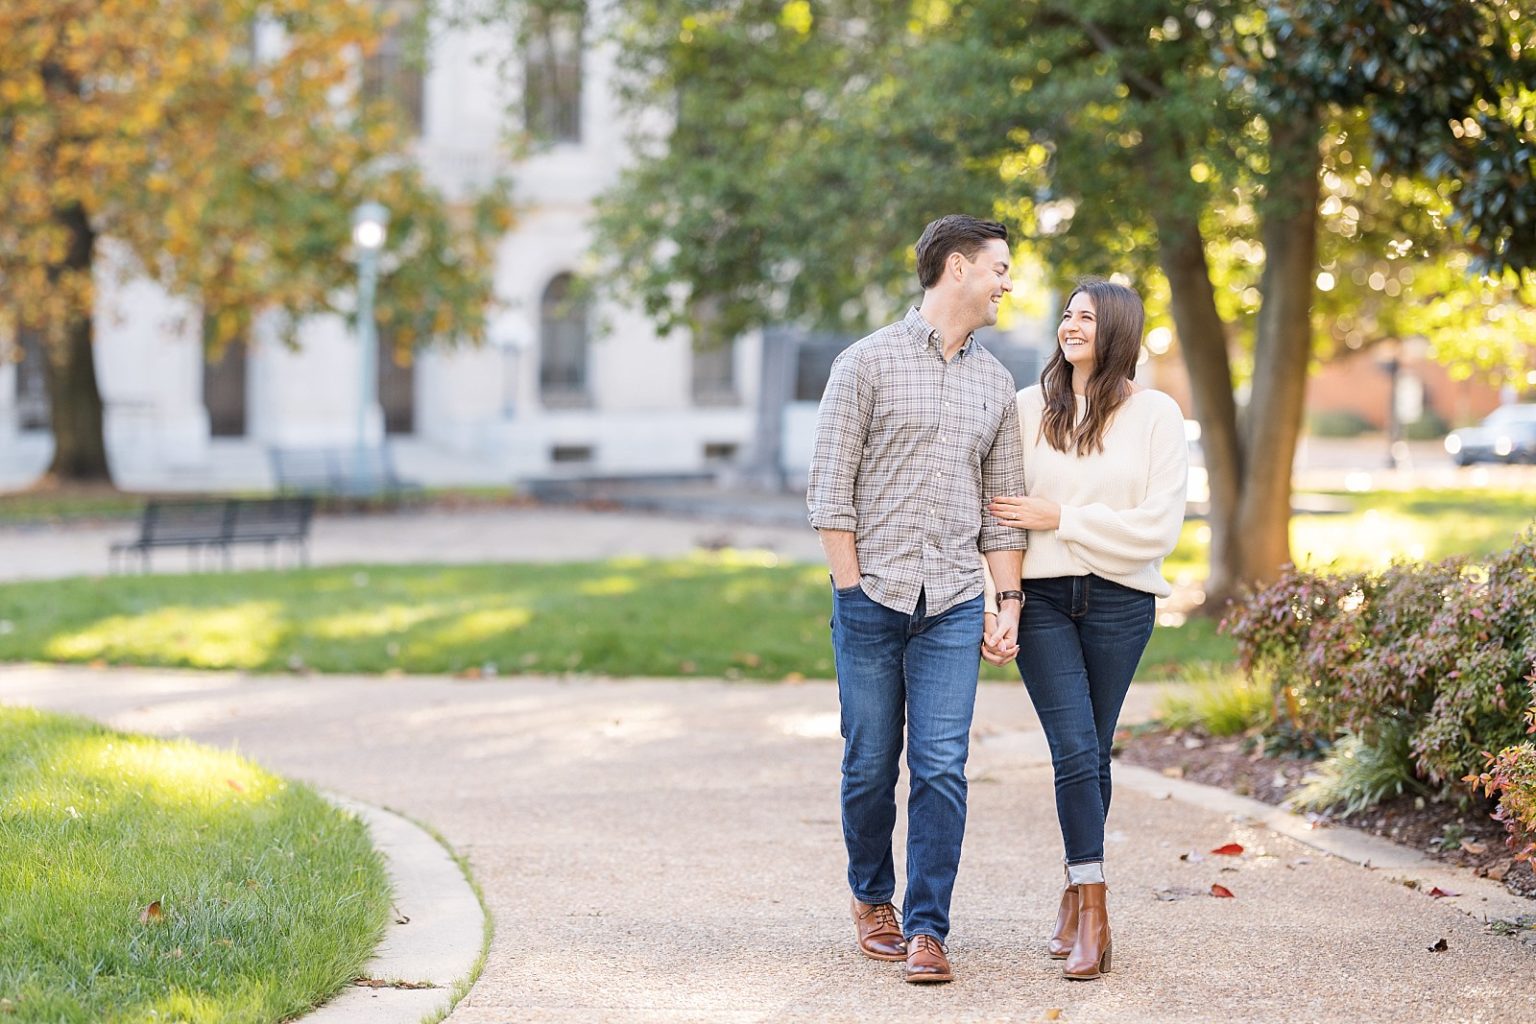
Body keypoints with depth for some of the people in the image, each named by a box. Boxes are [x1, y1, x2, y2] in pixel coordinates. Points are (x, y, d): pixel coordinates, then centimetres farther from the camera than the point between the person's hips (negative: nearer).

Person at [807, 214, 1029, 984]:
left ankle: (927, 928, 0)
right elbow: (829, 490, -2)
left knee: (942, 768, -5)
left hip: (953, 608, 3)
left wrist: (1010, 605, 7)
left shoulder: (994, 383, 14)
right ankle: (871, 897, 27)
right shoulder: (868, 363, 0)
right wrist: (851, 589, -7)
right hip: (872, 600, -3)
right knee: (871, 765, 6)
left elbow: (1002, 505, 16)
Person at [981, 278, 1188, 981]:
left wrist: (1060, 518, -8)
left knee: (1091, 753, 7)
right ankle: (1093, 915, -7)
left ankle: (1075, 894, 22)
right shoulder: (1029, 409, 6)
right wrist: (990, 603, -1)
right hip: (1042, 598, 0)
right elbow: (999, 511, 6)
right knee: (1076, 751, -9)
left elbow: (1159, 526, -5)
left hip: (1118, 601, 0)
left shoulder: (1155, 414, 2)